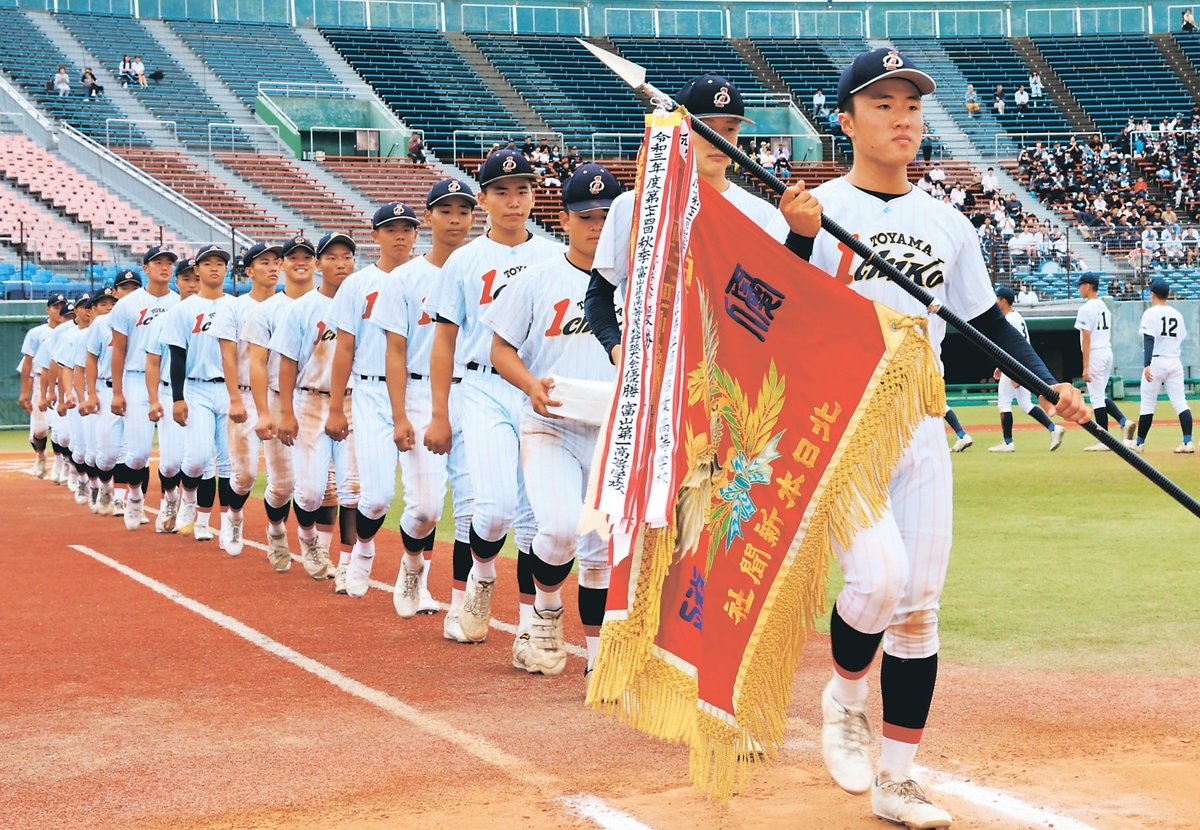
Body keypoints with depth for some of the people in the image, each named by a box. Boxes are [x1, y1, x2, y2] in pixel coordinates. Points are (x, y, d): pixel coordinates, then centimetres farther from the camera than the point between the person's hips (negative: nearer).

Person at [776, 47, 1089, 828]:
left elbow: (989, 321, 16)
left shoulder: (948, 222, 11)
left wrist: (1050, 384, 2)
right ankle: (845, 697, 10)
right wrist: (801, 237, -28)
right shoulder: (818, 211, -5)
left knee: (919, 609, 4)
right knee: (879, 576, -22)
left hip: (920, 430, 5)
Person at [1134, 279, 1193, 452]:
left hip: (1156, 361, -5)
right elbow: (1181, 340, 13)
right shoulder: (1177, 314, 11)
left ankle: (1139, 443, 11)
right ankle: (1188, 441, -12)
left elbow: (1149, 340, -14)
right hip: (1175, 363, 5)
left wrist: (1147, 365, -19)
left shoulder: (1150, 313, -6)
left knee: (1147, 404, 3)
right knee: (1180, 403, -1)